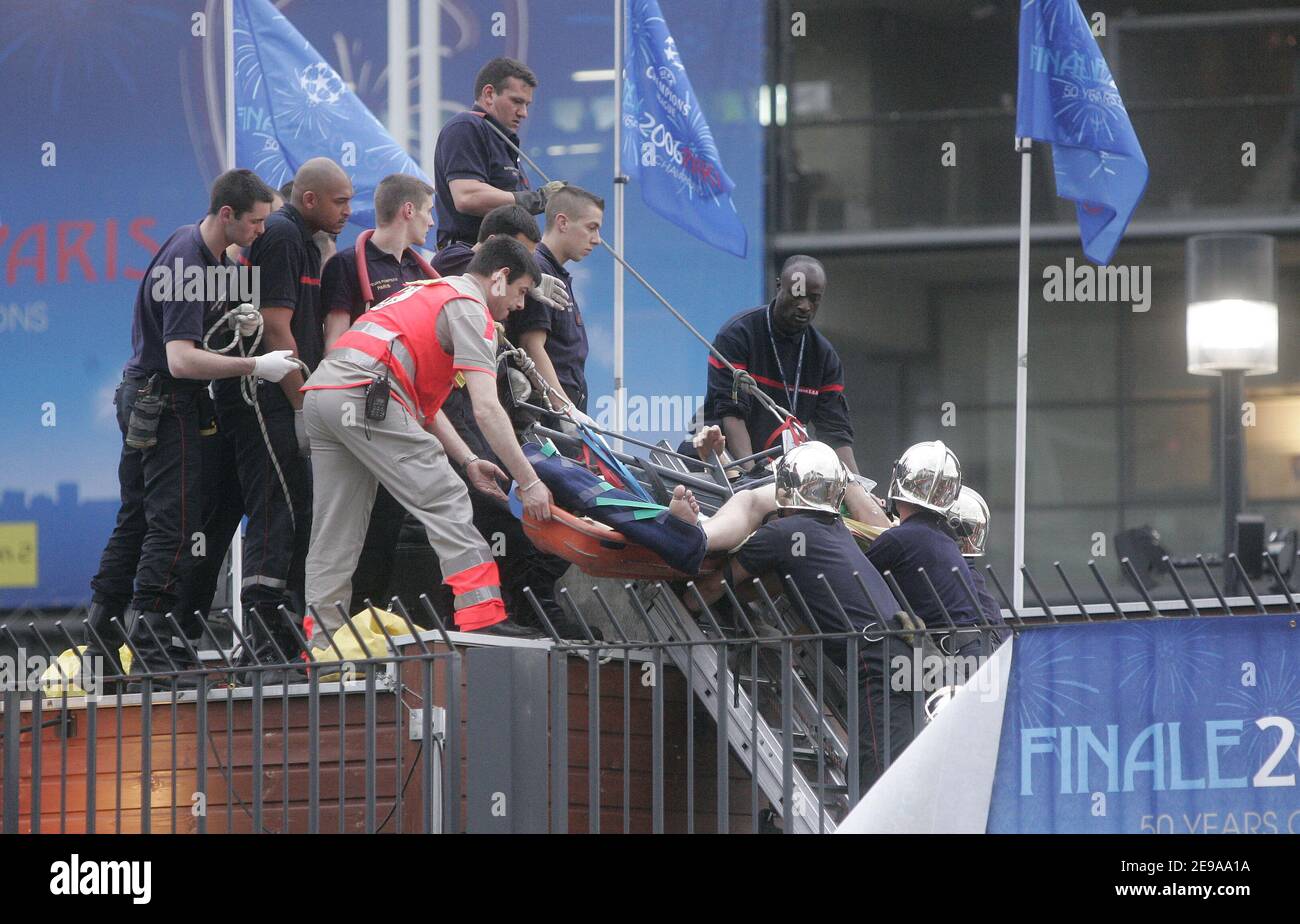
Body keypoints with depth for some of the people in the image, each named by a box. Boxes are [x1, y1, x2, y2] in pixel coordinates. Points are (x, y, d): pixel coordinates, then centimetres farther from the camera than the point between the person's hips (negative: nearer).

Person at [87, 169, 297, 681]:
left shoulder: (206, 251, 9)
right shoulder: (186, 264, -22)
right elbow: (182, 359, -30)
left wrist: (233, 321, 5)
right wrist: (255, 366, -30)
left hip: (142, 399, 10)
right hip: (163, 403, -10)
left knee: (136, 519, 13)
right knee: (174, 523, -10)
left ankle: (101, 640, 17)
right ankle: (151, 647, -12)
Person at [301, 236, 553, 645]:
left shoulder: (429, 293, 32)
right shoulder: (470, 308, 2)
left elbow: (424, 406, 30)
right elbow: (486, 409, -8)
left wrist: (468, 460, 22)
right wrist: (529, 483, -6)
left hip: (318, 392, 9)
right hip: (364, 394, -9)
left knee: (334, 535, 11)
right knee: (446, 503, -6)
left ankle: (319, 646, 10)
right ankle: (482, 619, -13)